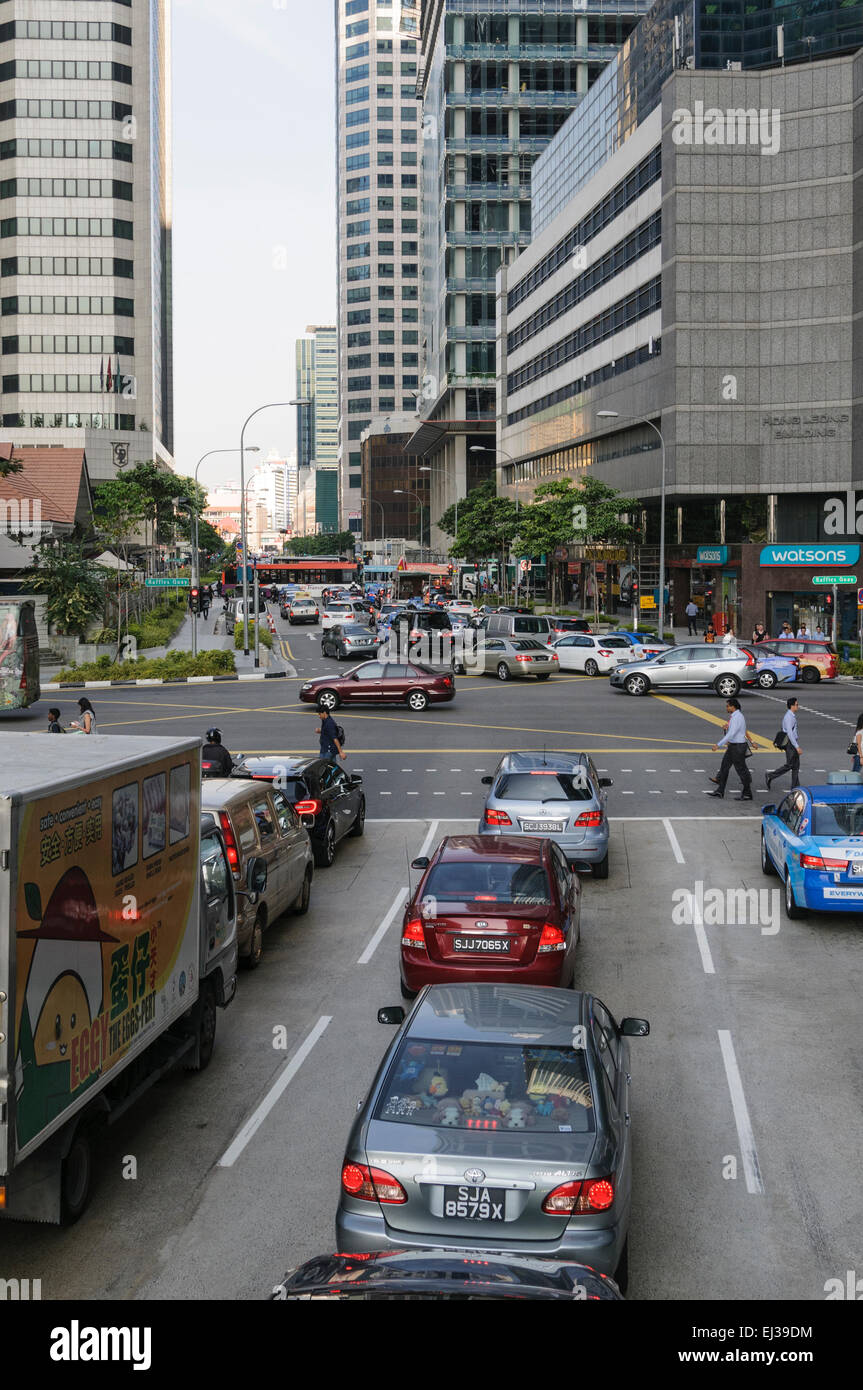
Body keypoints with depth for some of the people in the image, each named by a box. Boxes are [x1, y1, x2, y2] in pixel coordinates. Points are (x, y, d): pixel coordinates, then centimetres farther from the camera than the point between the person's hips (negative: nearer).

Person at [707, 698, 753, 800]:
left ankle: (747, 794, 11)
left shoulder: (737, 718, -22)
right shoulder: (734, 716, 9)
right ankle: (720, 791, 17)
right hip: (732, 745, 10)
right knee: (725, 766, 11)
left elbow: (731, 734, -29)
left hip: (738, 746, -10)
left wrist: (719, 745, -30)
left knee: (741, 769, 0)